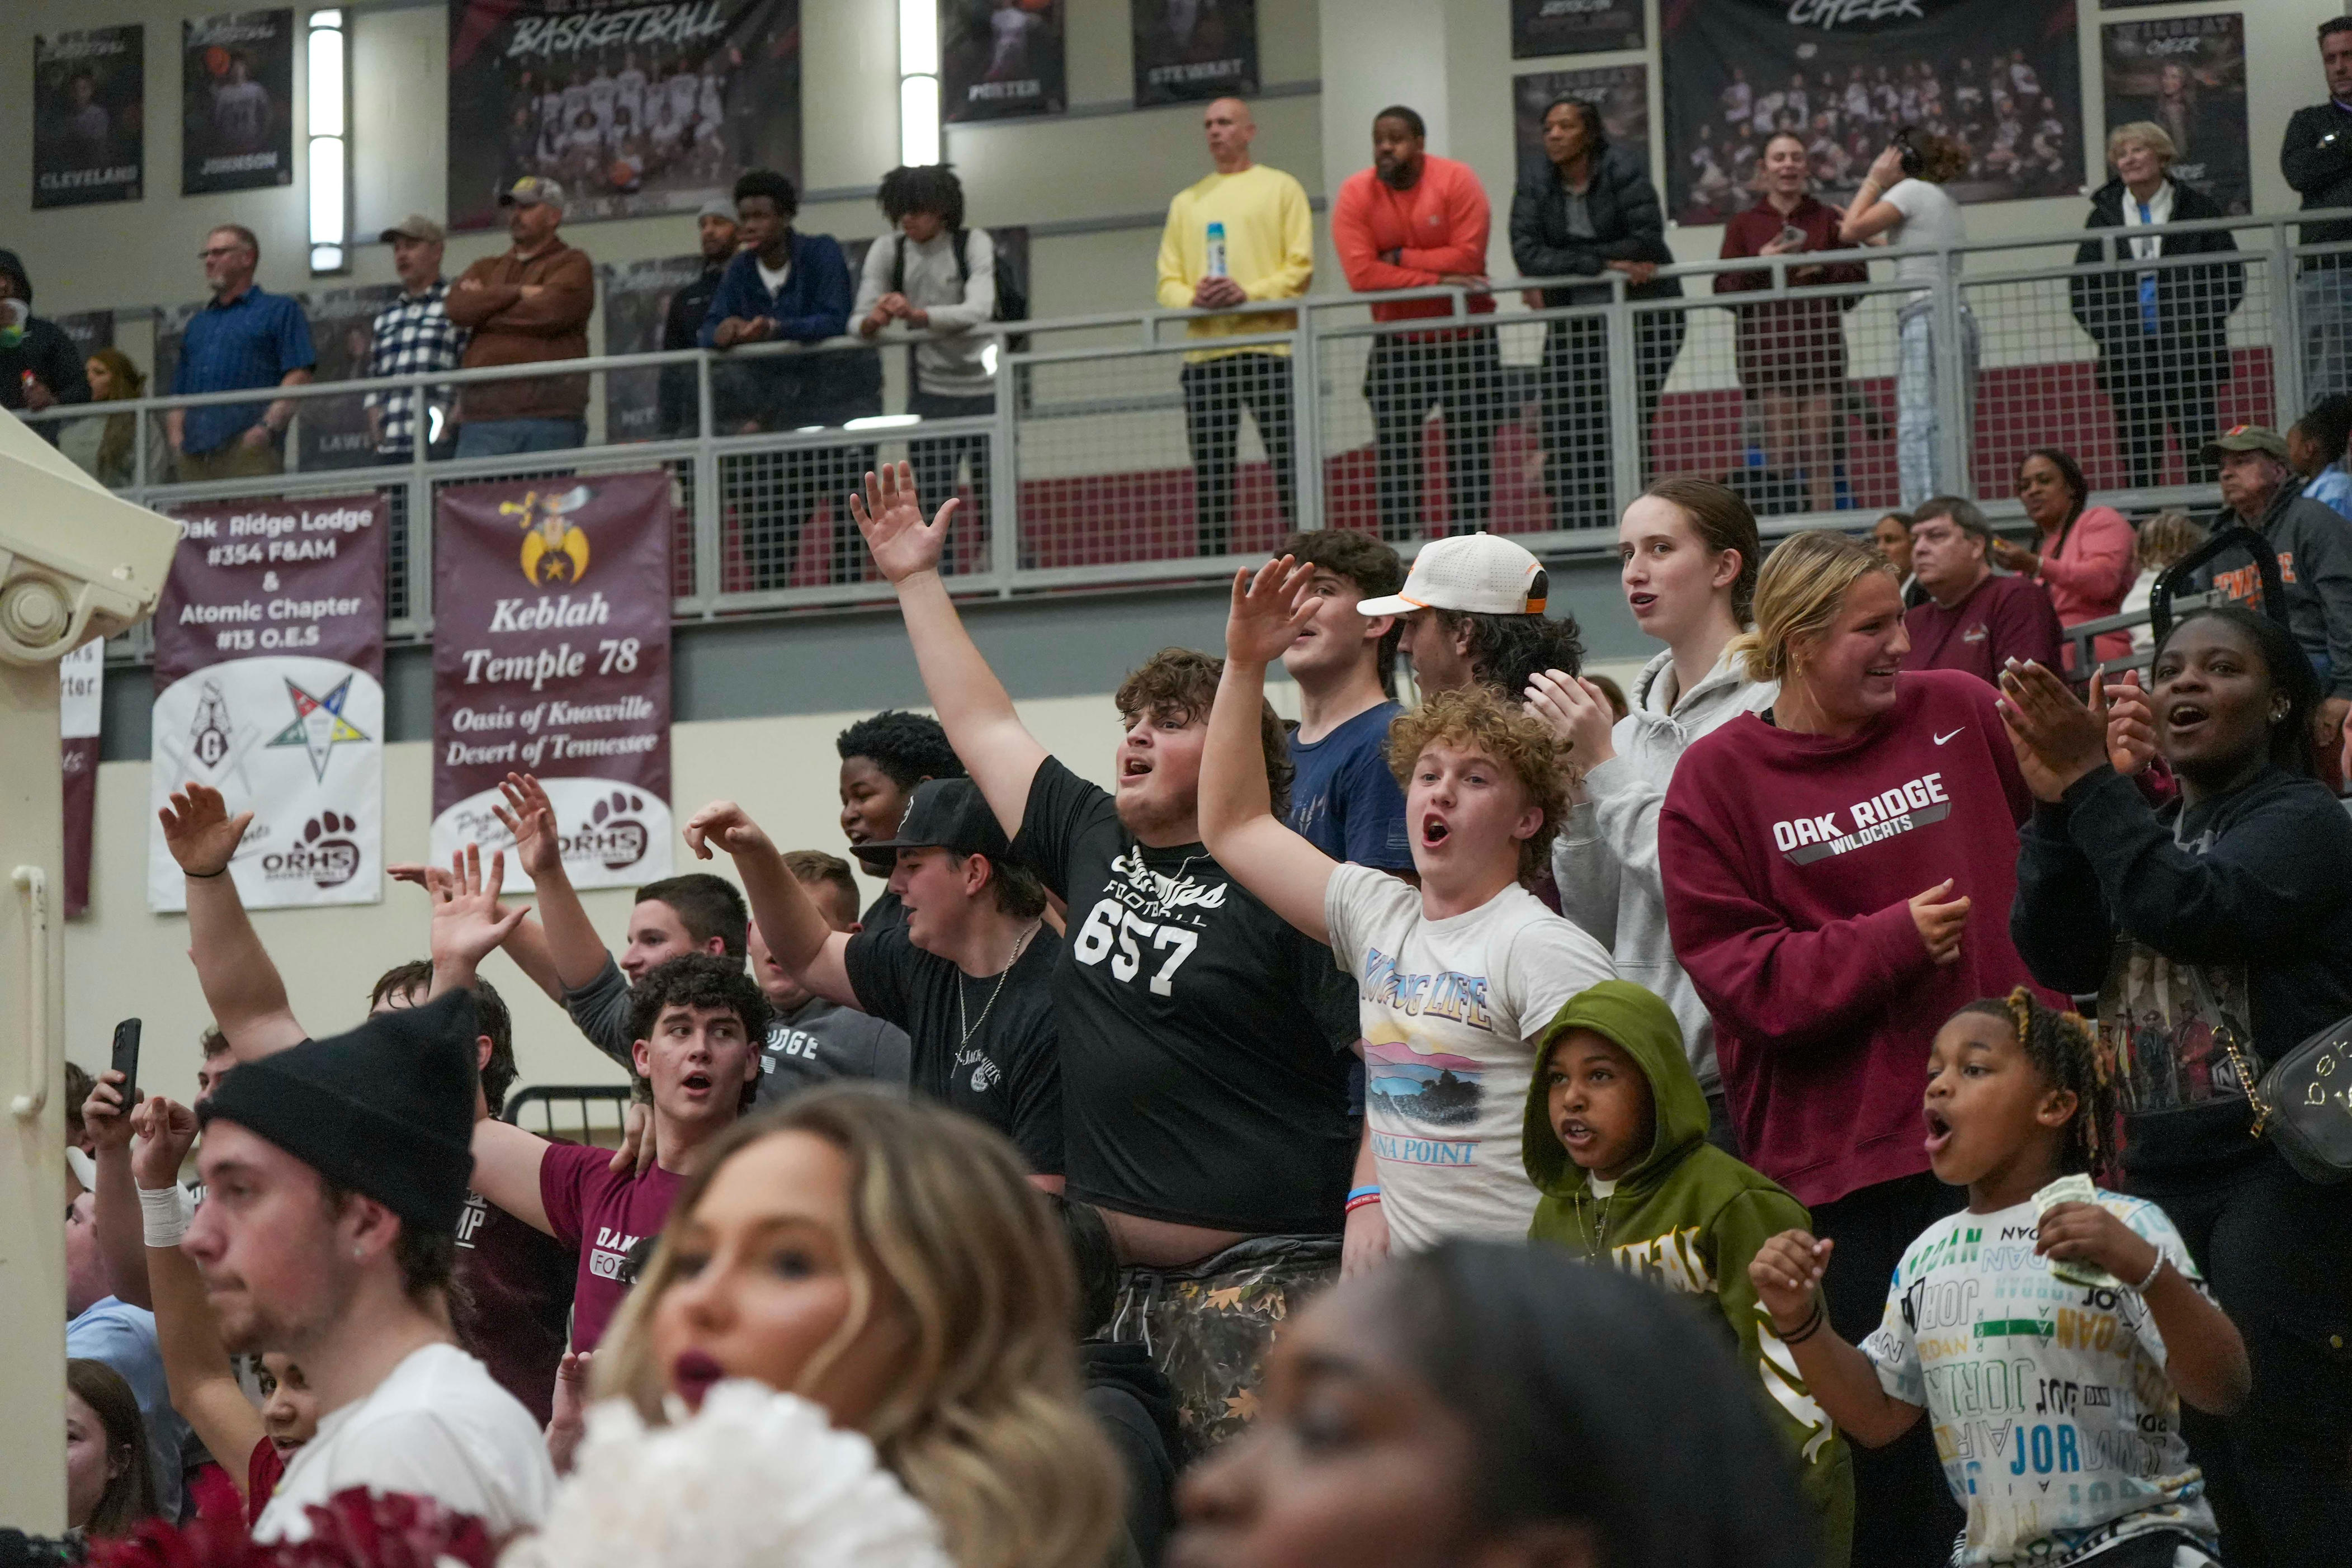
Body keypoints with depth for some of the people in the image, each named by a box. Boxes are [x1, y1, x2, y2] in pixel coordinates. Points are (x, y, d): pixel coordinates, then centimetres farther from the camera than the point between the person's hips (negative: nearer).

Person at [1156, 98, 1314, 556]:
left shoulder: (1280, 188, 9)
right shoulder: (1186, 202, 20)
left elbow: (1301, 267, -1)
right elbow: (1168, 282, 15)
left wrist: (1250, 293, -15)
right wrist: (1192, 299, -8)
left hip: (1269, 345, -3)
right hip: (1204, 353, 3)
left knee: (1289, 465, -7)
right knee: (1209, 474, 1)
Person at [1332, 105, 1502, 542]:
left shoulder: (1456, 180, -10)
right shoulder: (1356, 194, -6)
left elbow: (1468, 257, -19)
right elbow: (1361, 274, -17)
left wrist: (1401, 258, -17)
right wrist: (1437, 278, -18)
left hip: (1465, 339, -1)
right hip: (1397, 340, 1)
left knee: (1472, 448, 3)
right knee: (1394, 449, -5)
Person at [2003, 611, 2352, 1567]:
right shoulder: (2149, 834, 19)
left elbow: (2194, 911, -22)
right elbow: (2060, 958, 3)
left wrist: (2093, 786, -16)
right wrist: (2059, 807, -8)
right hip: (2163, 1173, 7)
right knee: (2210, 1463, 8)